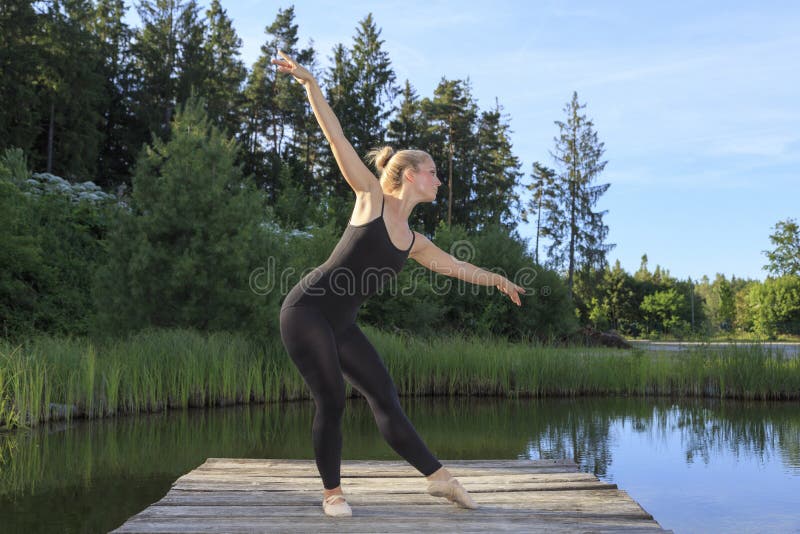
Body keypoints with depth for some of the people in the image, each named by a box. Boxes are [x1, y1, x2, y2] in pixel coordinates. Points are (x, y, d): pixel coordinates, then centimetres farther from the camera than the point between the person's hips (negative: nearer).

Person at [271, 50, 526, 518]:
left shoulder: (415, 242, 13)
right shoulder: (371, 198, -3)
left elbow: (457, 266, 31)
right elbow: (336, 138, -9)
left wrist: (495, 279, 40)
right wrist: (309, 82, -13)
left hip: (342, 325, 6)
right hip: (307, 311, -6)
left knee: (386, 399, 6)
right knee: (332, 402, -5)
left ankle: (438, 476, 14)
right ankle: (332, 492, 12)